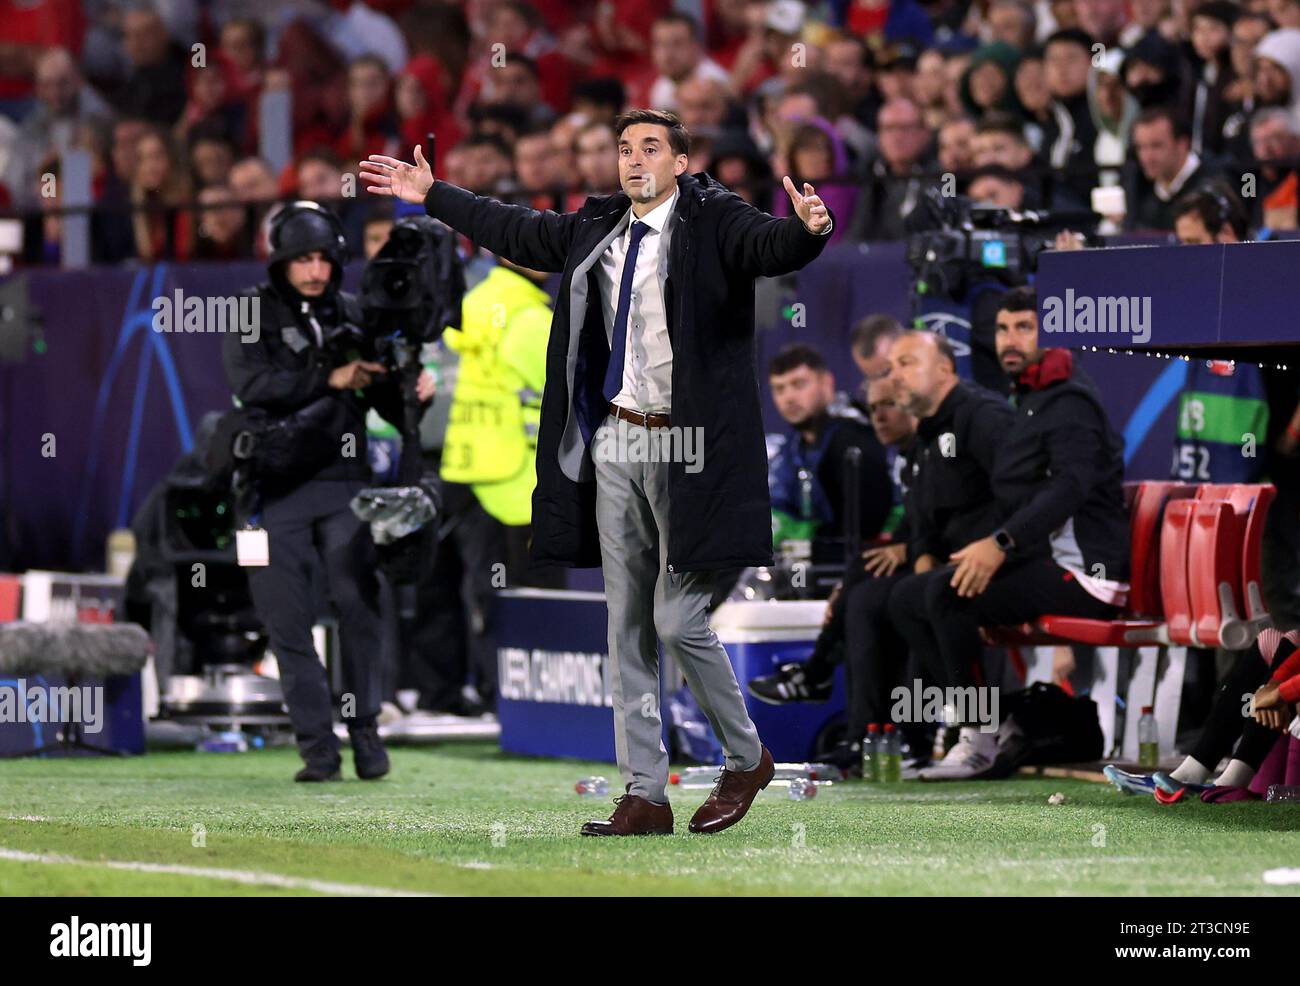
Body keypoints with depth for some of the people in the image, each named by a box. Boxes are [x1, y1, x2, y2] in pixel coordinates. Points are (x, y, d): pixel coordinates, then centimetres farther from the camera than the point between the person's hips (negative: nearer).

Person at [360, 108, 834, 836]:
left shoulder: (715, 222, -7)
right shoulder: (598, 228, 12)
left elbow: (772, 248, -25)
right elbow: (516, 231, 27)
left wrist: (808, 229, -48)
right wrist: (432, 195, 33)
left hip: (689, 447, -7)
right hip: (615, 442, 7)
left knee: (679, 621, -8)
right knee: (628, 629, 7)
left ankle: (747, 757, 17)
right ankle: (646, 795, 12)